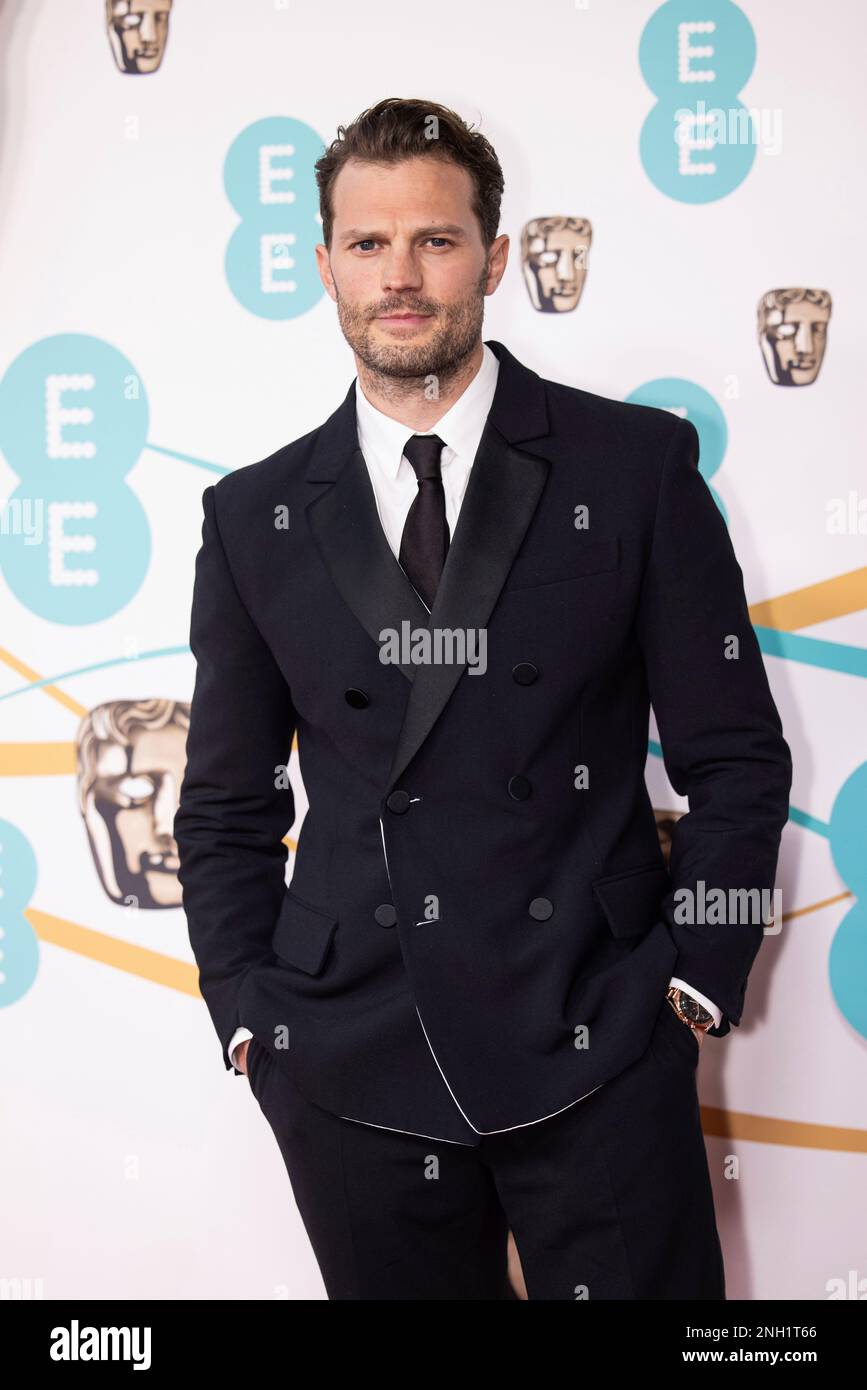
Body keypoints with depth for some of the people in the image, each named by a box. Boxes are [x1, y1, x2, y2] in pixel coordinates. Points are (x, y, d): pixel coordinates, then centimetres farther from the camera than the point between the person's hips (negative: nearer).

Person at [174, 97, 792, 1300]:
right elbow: (227, 806, 11)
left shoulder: (635, 466, 0)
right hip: (350, 1067, 2)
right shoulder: (255, 517, 6)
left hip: (596, 1062, -1)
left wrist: (695, 982, -4)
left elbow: (736, 758, 2)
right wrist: (250, 1020, 3)